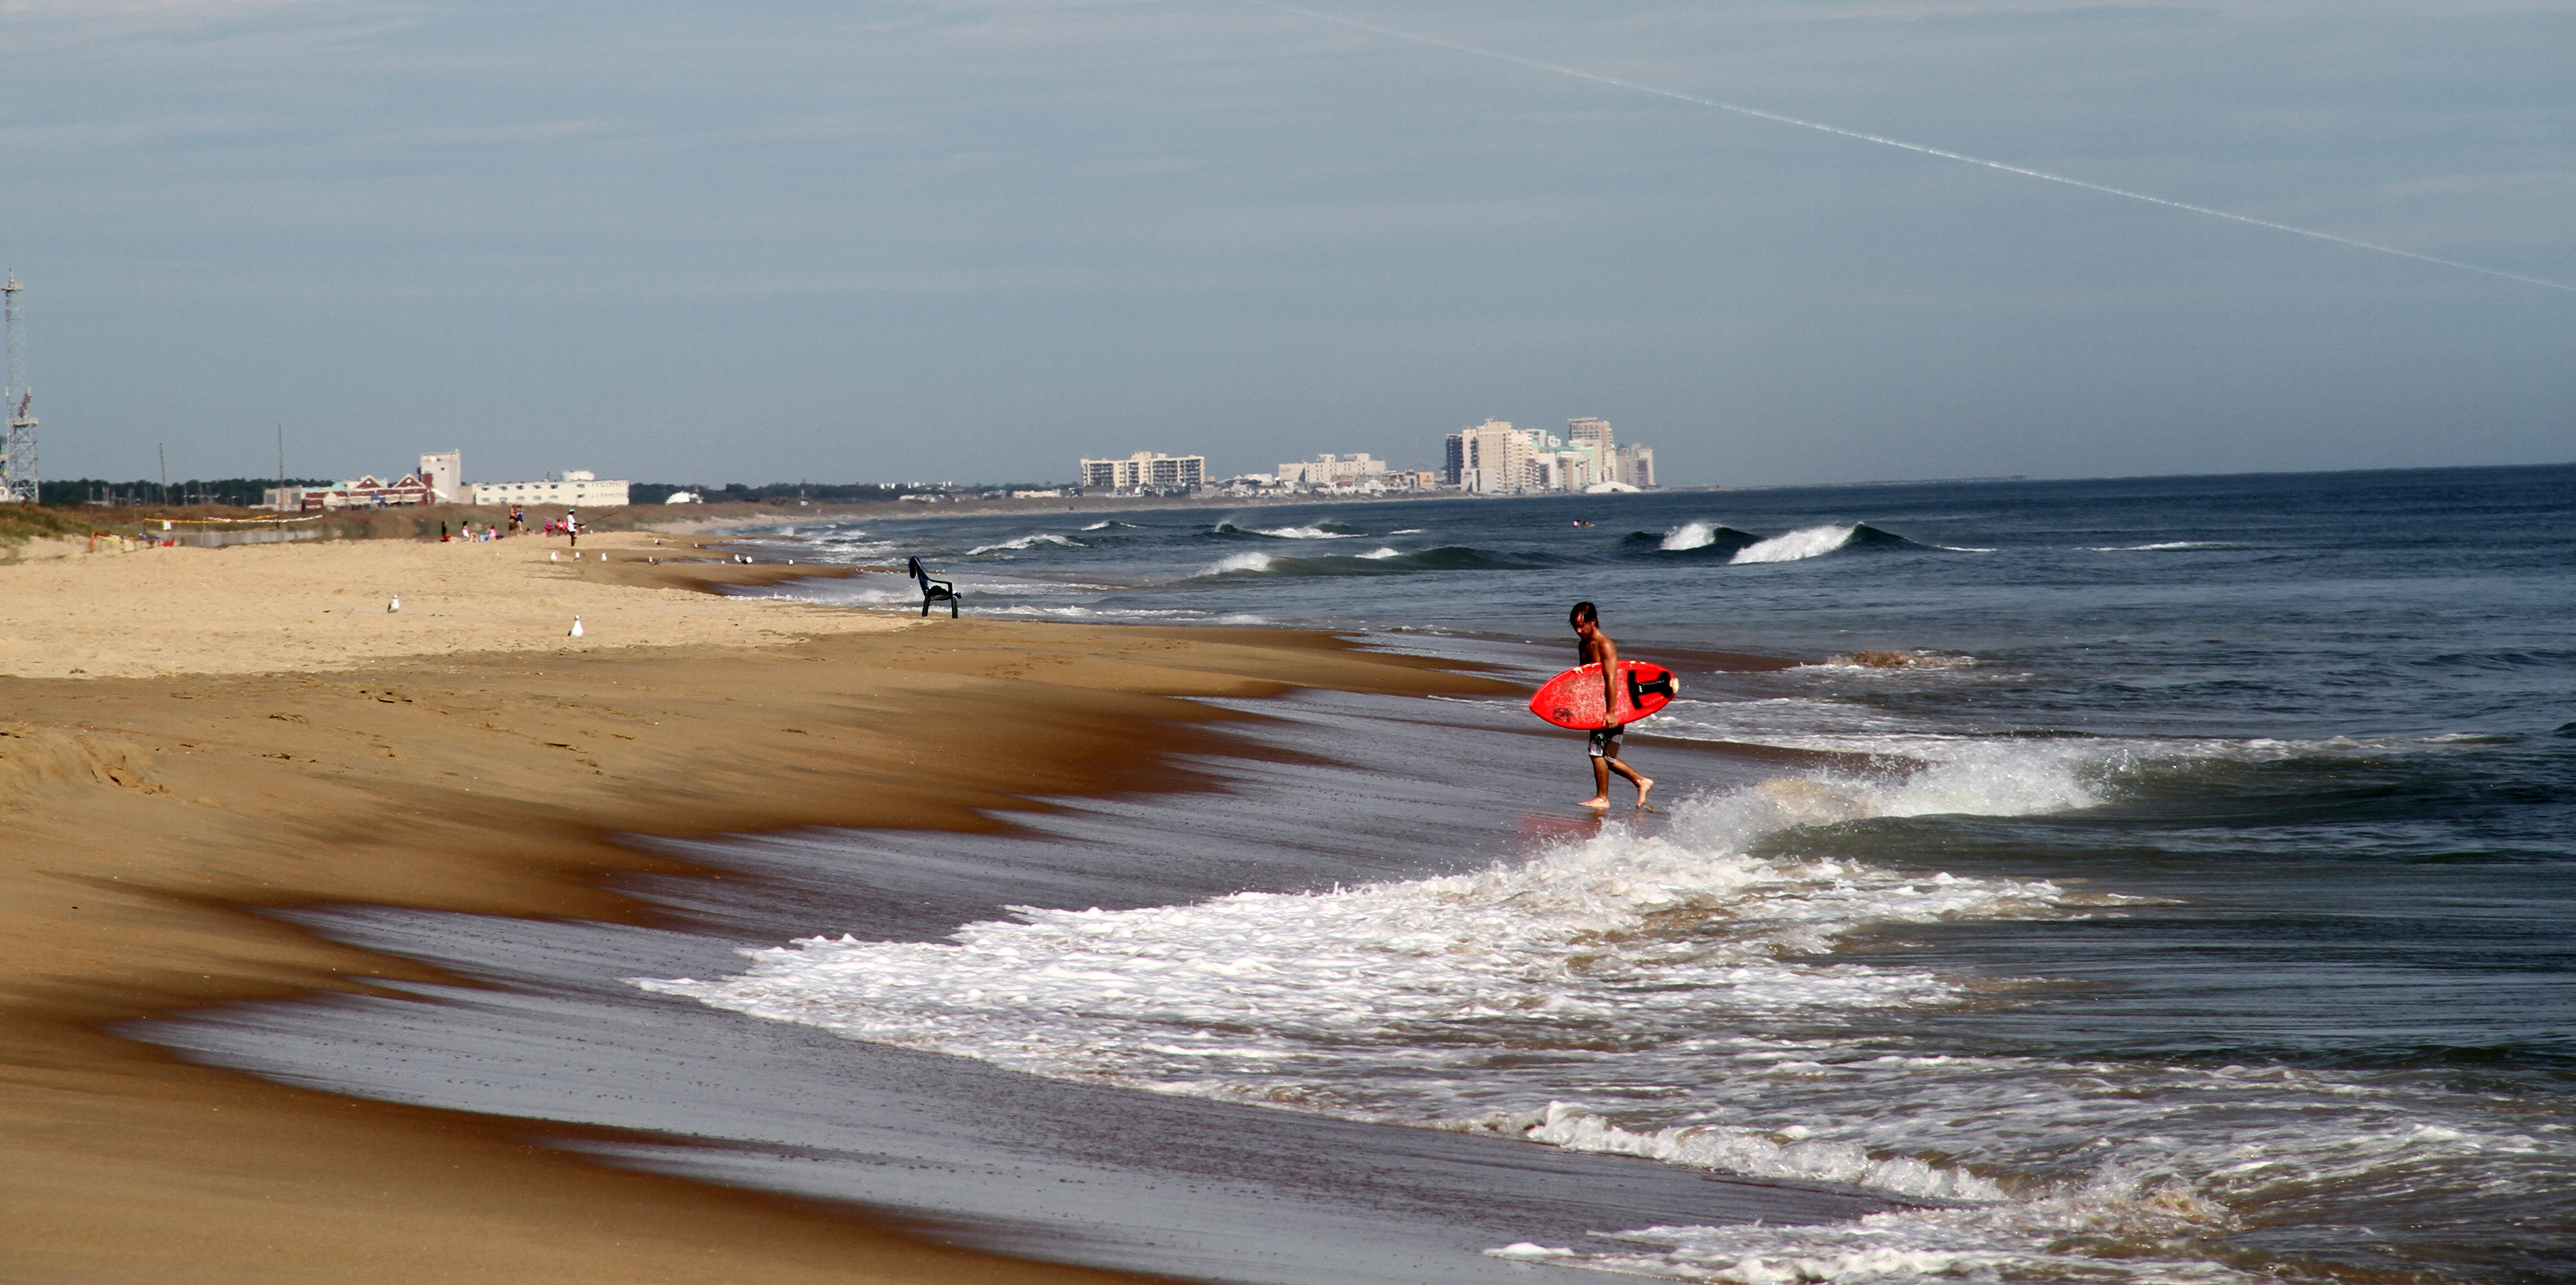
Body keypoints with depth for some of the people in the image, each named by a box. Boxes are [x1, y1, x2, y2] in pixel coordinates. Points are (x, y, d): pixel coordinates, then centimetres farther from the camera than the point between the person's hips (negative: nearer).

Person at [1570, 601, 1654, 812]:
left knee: (1598, 749, -11)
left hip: (1612, 706, -9)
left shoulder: (1605, 646, -16)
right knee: (1605, 756, 11)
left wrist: (1611, 713, -29)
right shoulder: (1583, 645, 11)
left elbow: (1611, 680, -23)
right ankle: (1641, 782, 24)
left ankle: (1602, 799, -3)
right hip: (1596, 707, 9)